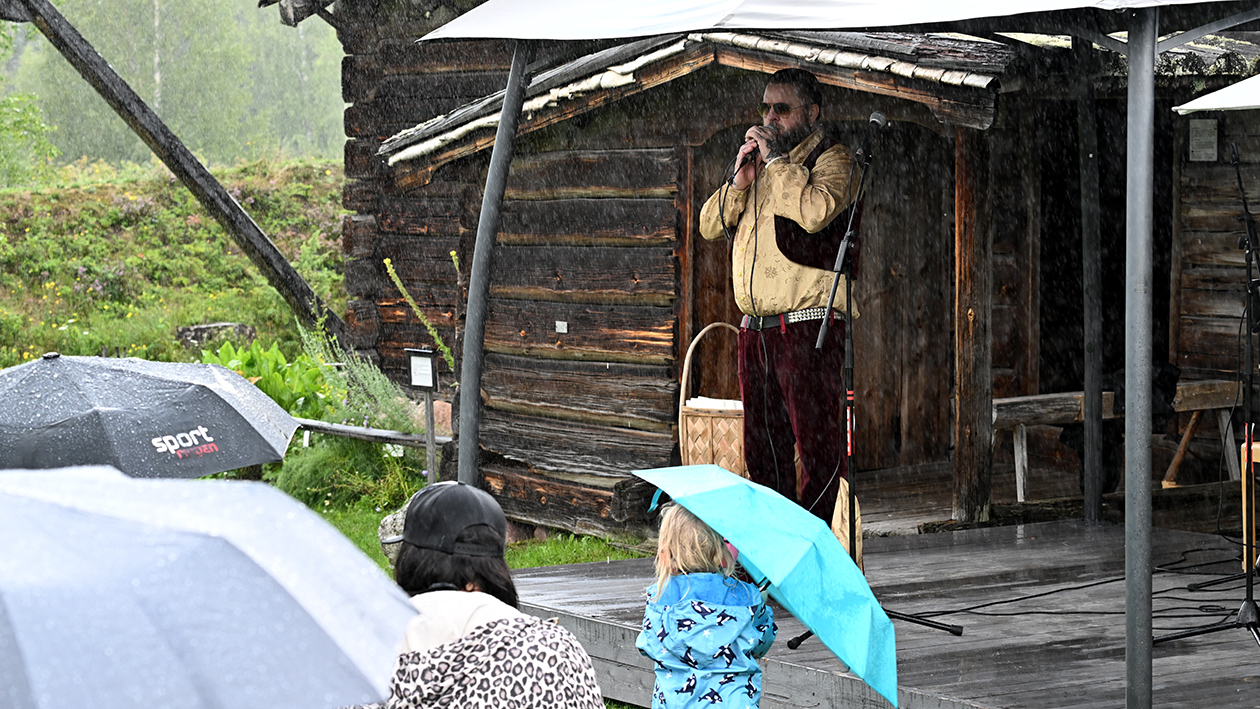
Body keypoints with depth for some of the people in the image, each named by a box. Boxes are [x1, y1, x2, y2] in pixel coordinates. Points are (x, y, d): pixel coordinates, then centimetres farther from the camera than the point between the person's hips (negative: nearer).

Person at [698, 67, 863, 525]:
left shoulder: (832, 160, -1)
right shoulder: (759, 159, 22)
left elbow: (815, 210, -22)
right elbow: (710, 226, 18)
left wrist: (775, 158, -12)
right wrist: (738, 182, 1)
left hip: (807, 327, -8)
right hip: (755, 329, 8)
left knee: (817, 444, -9)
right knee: (762, 447, 10)